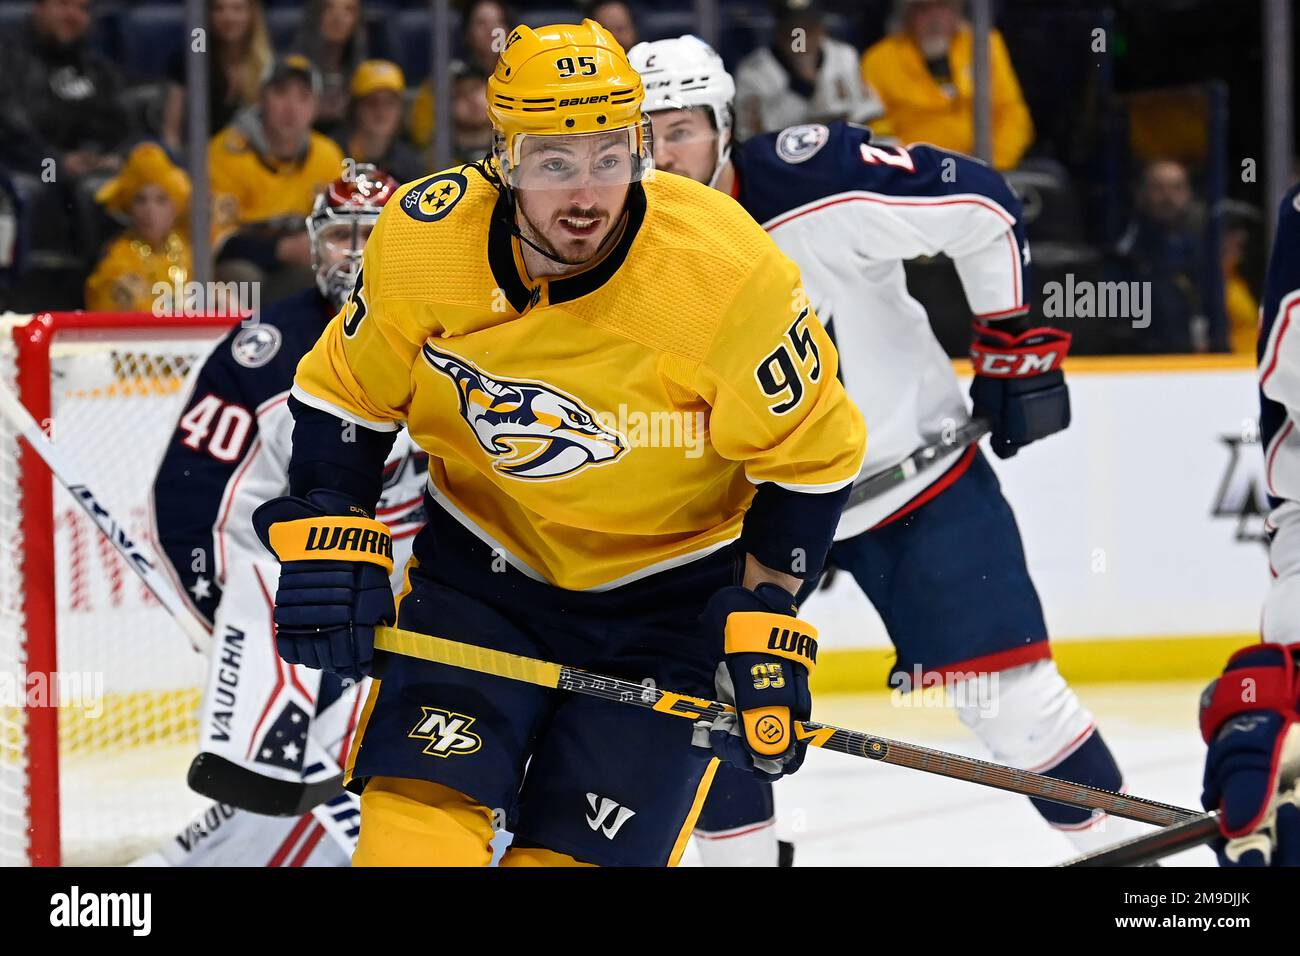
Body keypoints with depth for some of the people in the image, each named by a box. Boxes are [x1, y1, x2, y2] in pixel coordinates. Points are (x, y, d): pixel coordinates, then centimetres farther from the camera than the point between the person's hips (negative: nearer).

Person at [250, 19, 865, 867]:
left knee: (577, 852, -6)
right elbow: (346, 396, 1)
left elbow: (809, 455, -12)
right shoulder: (422, 240, -17)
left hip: (668, 598, -2)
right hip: (483, 568, 2)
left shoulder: (728, 277, -26)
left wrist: (766, 630, -14)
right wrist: (328, 542, -10)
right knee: (418, 825, -15)